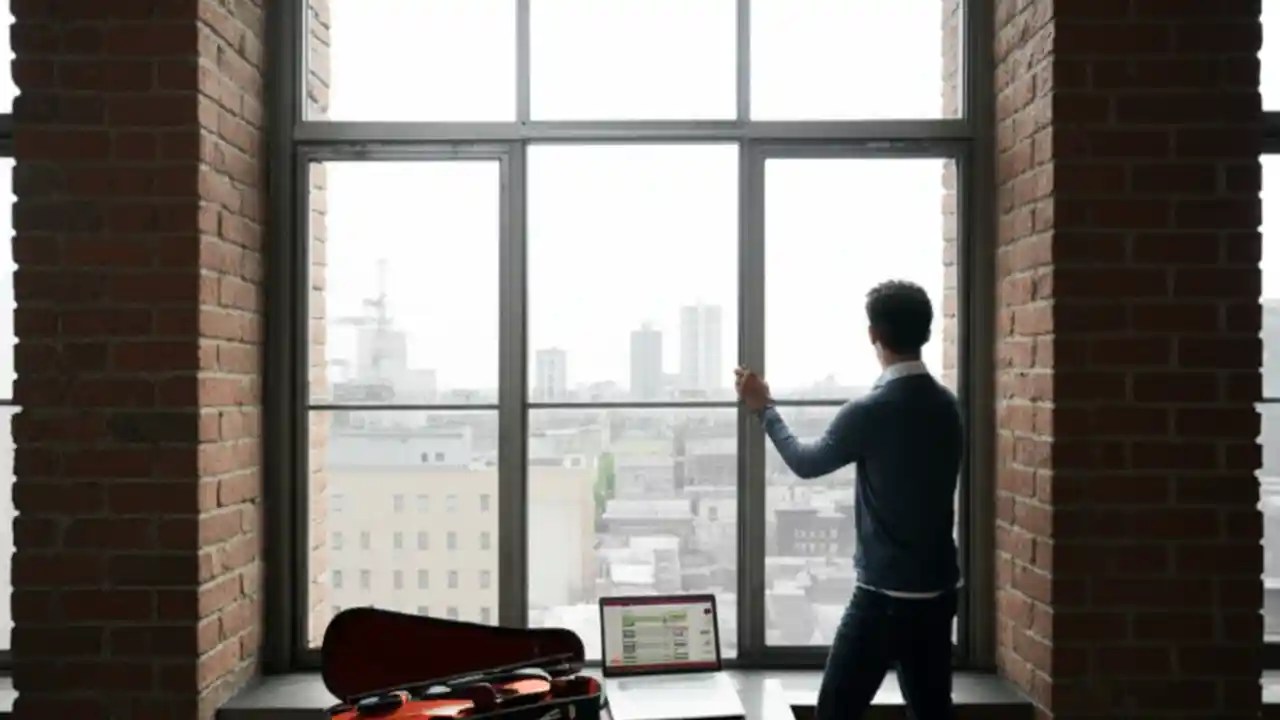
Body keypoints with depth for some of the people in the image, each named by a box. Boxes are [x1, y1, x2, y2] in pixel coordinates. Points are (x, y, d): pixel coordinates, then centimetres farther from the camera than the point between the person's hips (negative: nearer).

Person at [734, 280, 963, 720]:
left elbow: (806, 462, 0)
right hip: (938, 589, 7)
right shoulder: (947, 406, 4)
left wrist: (764, 409, 15)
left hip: (885, 594, -7)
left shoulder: (871, 411, -16)